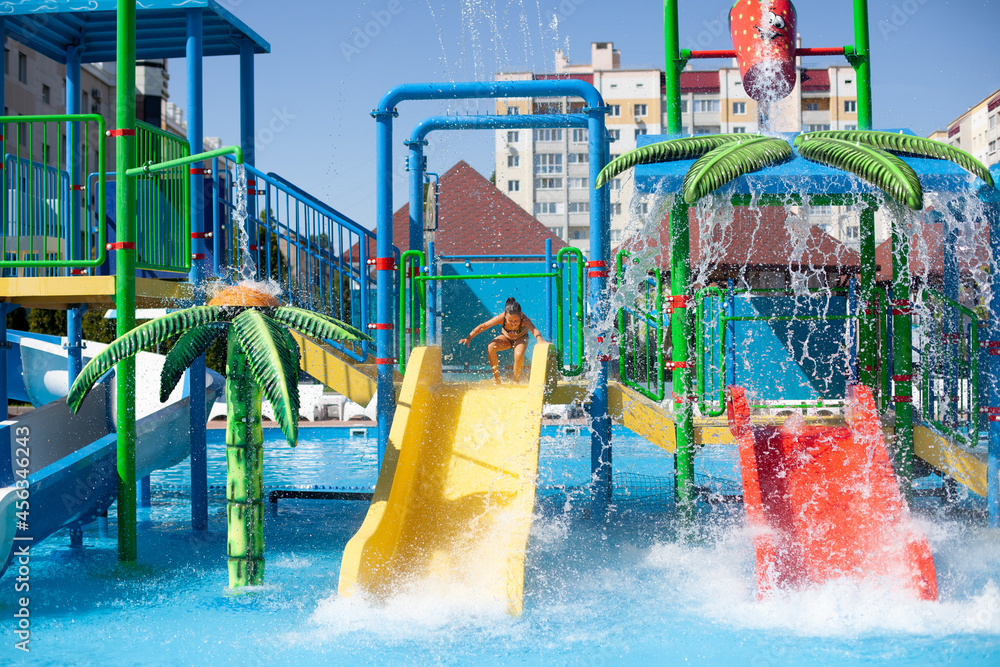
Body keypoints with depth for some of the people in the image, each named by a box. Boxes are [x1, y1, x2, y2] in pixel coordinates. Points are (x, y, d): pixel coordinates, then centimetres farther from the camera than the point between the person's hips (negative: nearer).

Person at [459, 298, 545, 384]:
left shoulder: (524, 319, -39)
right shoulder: (501, 318, -35)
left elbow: (533, 329, -58)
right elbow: (482, 327, -29)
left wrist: (540, 340, -79)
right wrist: (469, 337, -35)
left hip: (520, 338, -2)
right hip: (506, 337, 2)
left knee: (519, 355, -33)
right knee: (490, 347, -26)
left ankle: (516, 381, -5)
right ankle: (496, 378, -10)